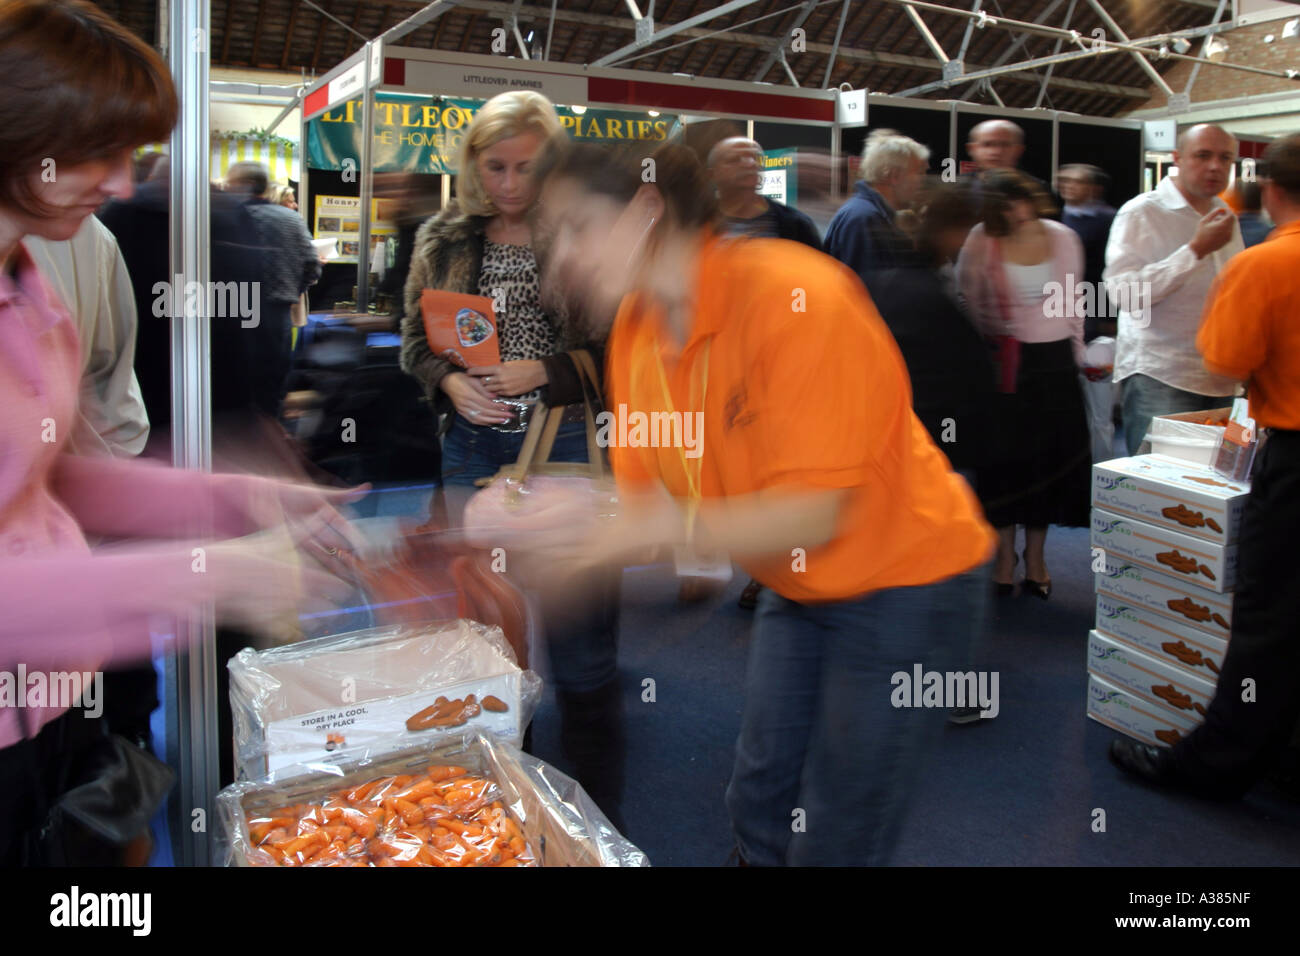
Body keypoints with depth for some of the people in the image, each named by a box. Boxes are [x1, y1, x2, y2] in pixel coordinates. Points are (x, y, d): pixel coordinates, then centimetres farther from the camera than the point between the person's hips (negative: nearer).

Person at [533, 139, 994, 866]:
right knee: (759, 805, 16)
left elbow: (813, 515, -29)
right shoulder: (636, 330, -6)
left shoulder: (794, 296, -28)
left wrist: (657, 528, -37)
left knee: (833, 842, 4)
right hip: (795, 587, 7)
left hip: (904, 580, -6)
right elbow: (649, 499, -4)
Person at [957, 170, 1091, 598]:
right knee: (1004, 456, 1)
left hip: (1055, 359, 3)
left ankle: (1035, 557, 21)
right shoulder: (981, 242, -7)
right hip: (1002, 364, -3)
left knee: (1050, 457, 7)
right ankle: (1004, 555, 16)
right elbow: (966, 305, -2)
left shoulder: (1063, 238, 2)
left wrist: (1076, 355, 12)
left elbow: (1072, 303, 12)